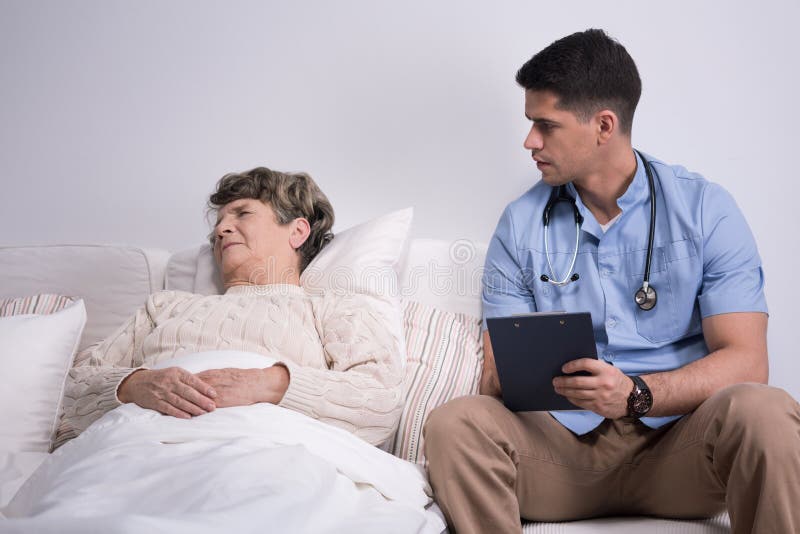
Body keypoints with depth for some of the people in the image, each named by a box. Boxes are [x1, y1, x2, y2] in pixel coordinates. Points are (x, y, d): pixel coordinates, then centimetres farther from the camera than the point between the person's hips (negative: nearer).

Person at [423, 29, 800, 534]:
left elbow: (745, 360, -5)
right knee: (454, 425, -27)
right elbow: (497, 366, 9)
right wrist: (508, 383, -17)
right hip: (565, 443, 2)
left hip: (677, 442, -1)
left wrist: (636, 394, -22)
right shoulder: (520, 224, 11)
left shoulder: (705, 210, 3)